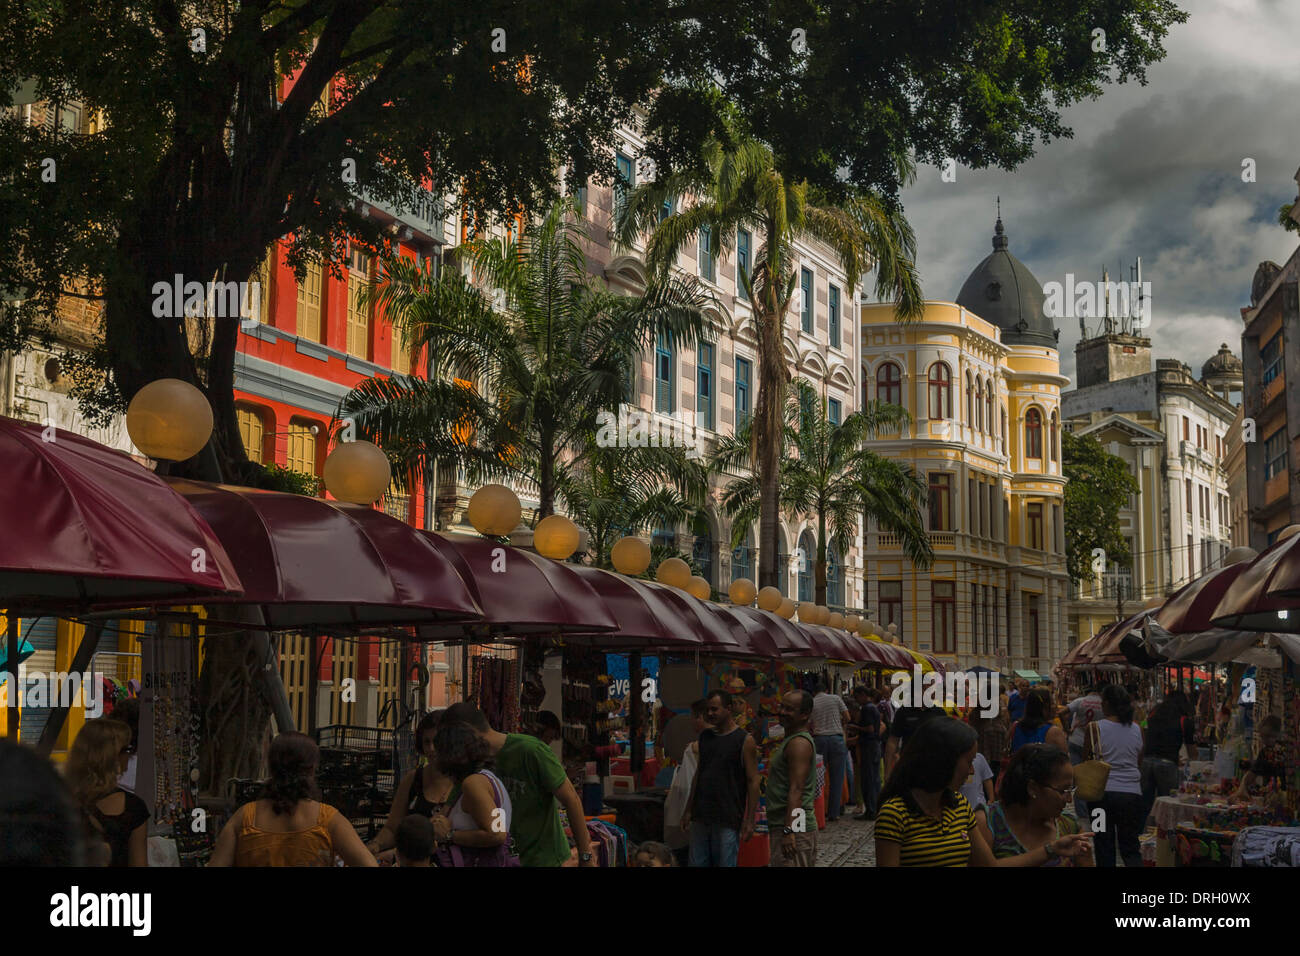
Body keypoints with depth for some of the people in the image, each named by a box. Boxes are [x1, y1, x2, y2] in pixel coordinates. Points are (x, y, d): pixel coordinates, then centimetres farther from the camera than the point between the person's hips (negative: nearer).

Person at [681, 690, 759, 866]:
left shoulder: (745, 740, -5)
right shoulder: (705, 736, 12)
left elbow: (753, 782, -7)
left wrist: (749, 820, -11)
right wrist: (688, 810, 15)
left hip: (728, 820, -5)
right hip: (701, 817, 5)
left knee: (726, 863, -1)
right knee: (698, 863, 7)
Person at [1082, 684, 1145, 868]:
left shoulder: (1095, 728, -8)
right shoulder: (1137, 730, 3)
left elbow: (1085, 762, 1)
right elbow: (1140, 764, 13)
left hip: (1102, 791, -3)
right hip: (1132, 793, 3)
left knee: (1104, 845, 9)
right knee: (1130, 847, 9)